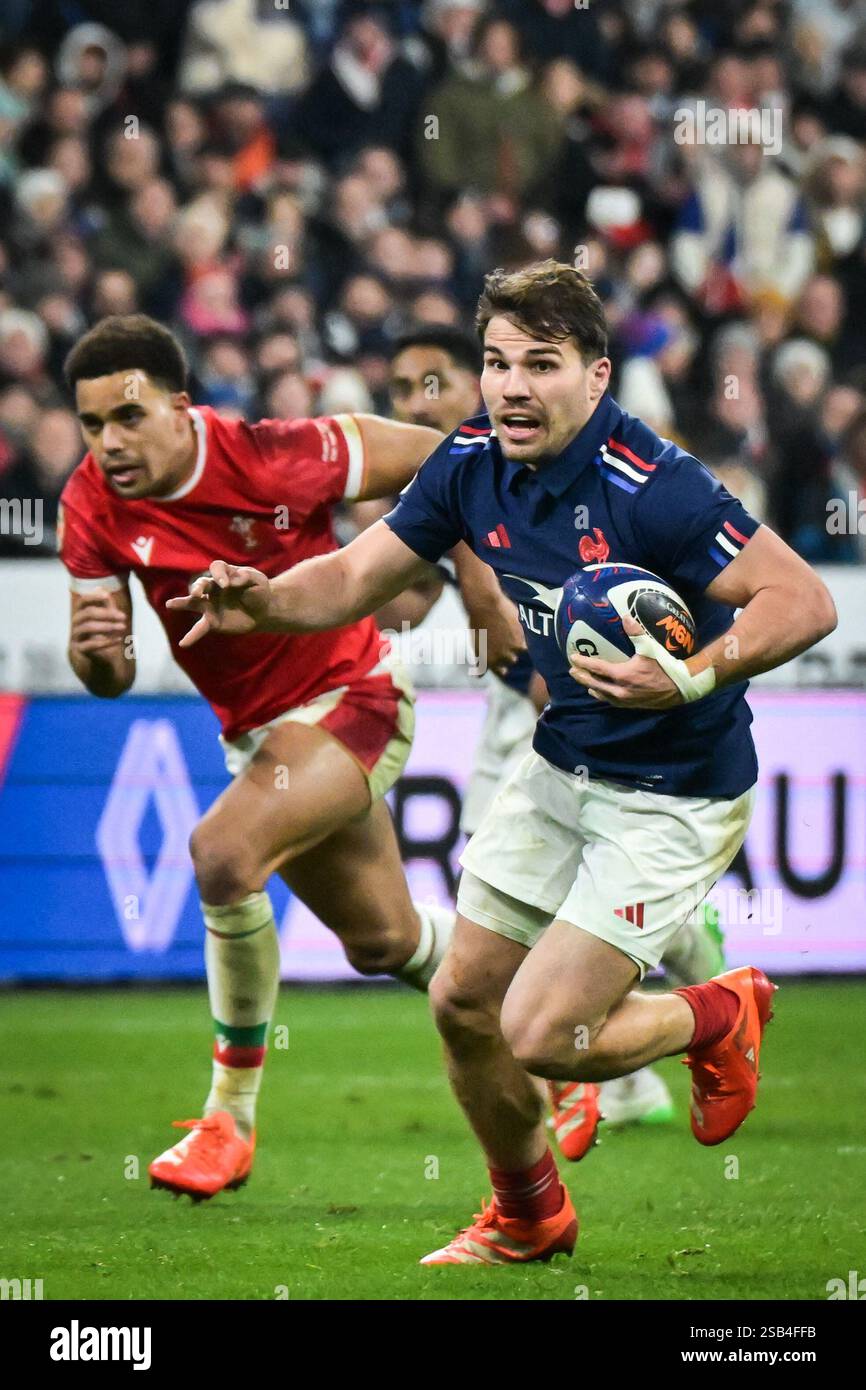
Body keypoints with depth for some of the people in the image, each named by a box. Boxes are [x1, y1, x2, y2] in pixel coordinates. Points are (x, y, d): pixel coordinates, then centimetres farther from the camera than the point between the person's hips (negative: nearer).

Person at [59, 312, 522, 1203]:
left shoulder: (271, 460, -27)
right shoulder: (93, 508, -12)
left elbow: (434, 456, -14)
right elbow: (111, 680, -6)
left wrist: (480, 585, -12)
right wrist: (96, 650, -30)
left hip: (351, 697, -7)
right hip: (256, 729, 7)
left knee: (223, 852, -30)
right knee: (383, 940, 20)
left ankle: (230, 1114, -16)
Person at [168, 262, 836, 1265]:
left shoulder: (652, 486, -27)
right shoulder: (473, 464, -6)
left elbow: (805, 601, -28)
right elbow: (355, 577, 3)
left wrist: (695, 678, -42)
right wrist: (264, 601, -17)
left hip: (675, 797, -7)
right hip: (560, 767, 7)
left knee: (538, 1034, -13)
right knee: (462, 1002, 10)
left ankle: (720, 1017, 18)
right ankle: (528, 1217, 35)